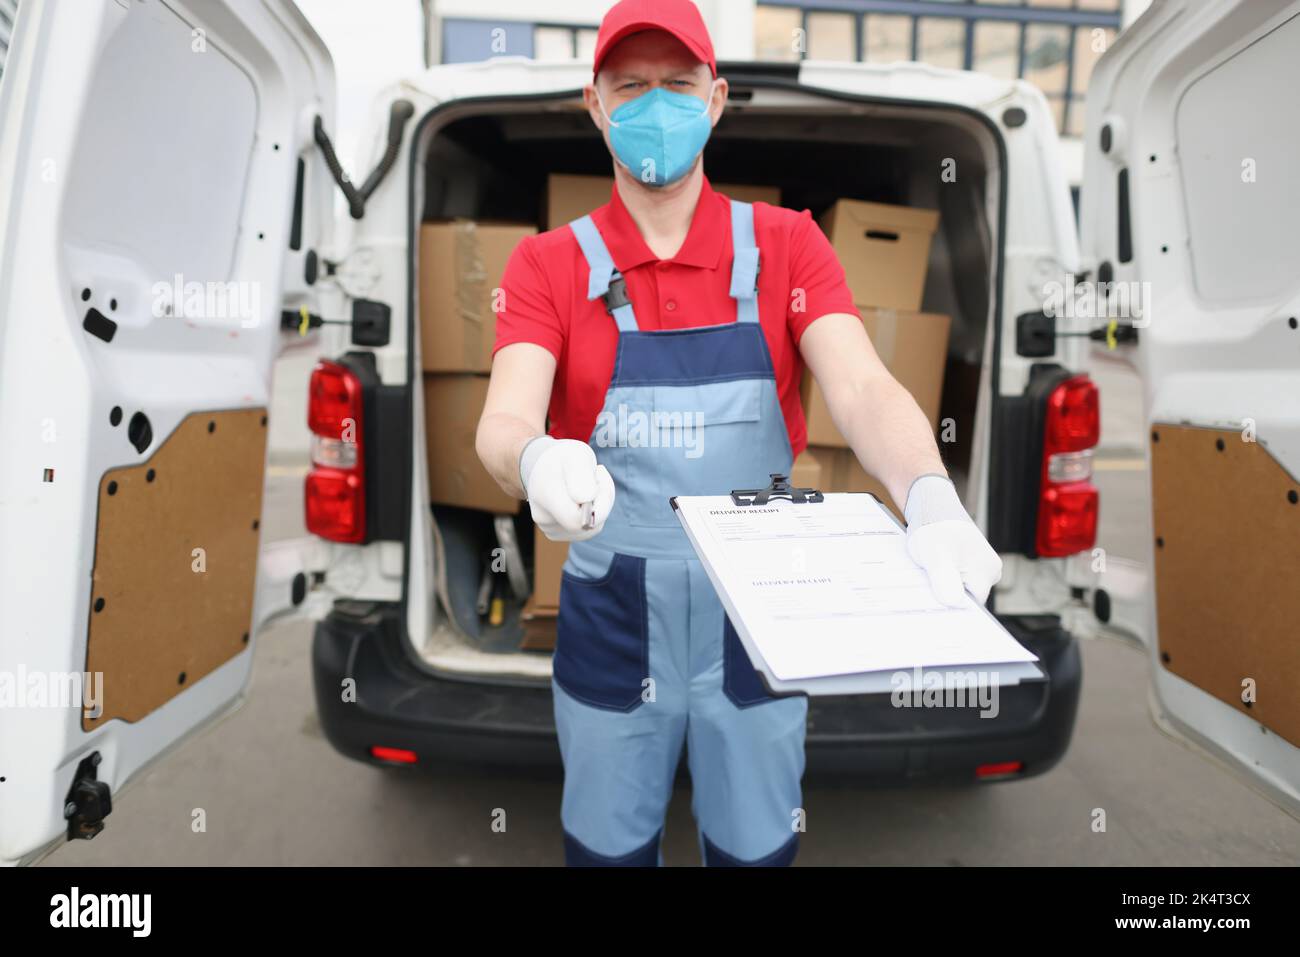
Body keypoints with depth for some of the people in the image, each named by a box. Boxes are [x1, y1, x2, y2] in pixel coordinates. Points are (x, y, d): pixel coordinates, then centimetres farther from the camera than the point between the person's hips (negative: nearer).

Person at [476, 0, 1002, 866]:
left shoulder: (786, 245, 0)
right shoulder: (549, 264, -1)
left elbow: (864, 389, -15)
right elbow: (503, 420, -16)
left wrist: (931, 497, -35)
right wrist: (537, 462, -40)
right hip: (612, 618, 0)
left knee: (756, 849, 19)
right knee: (608, 849, 19)